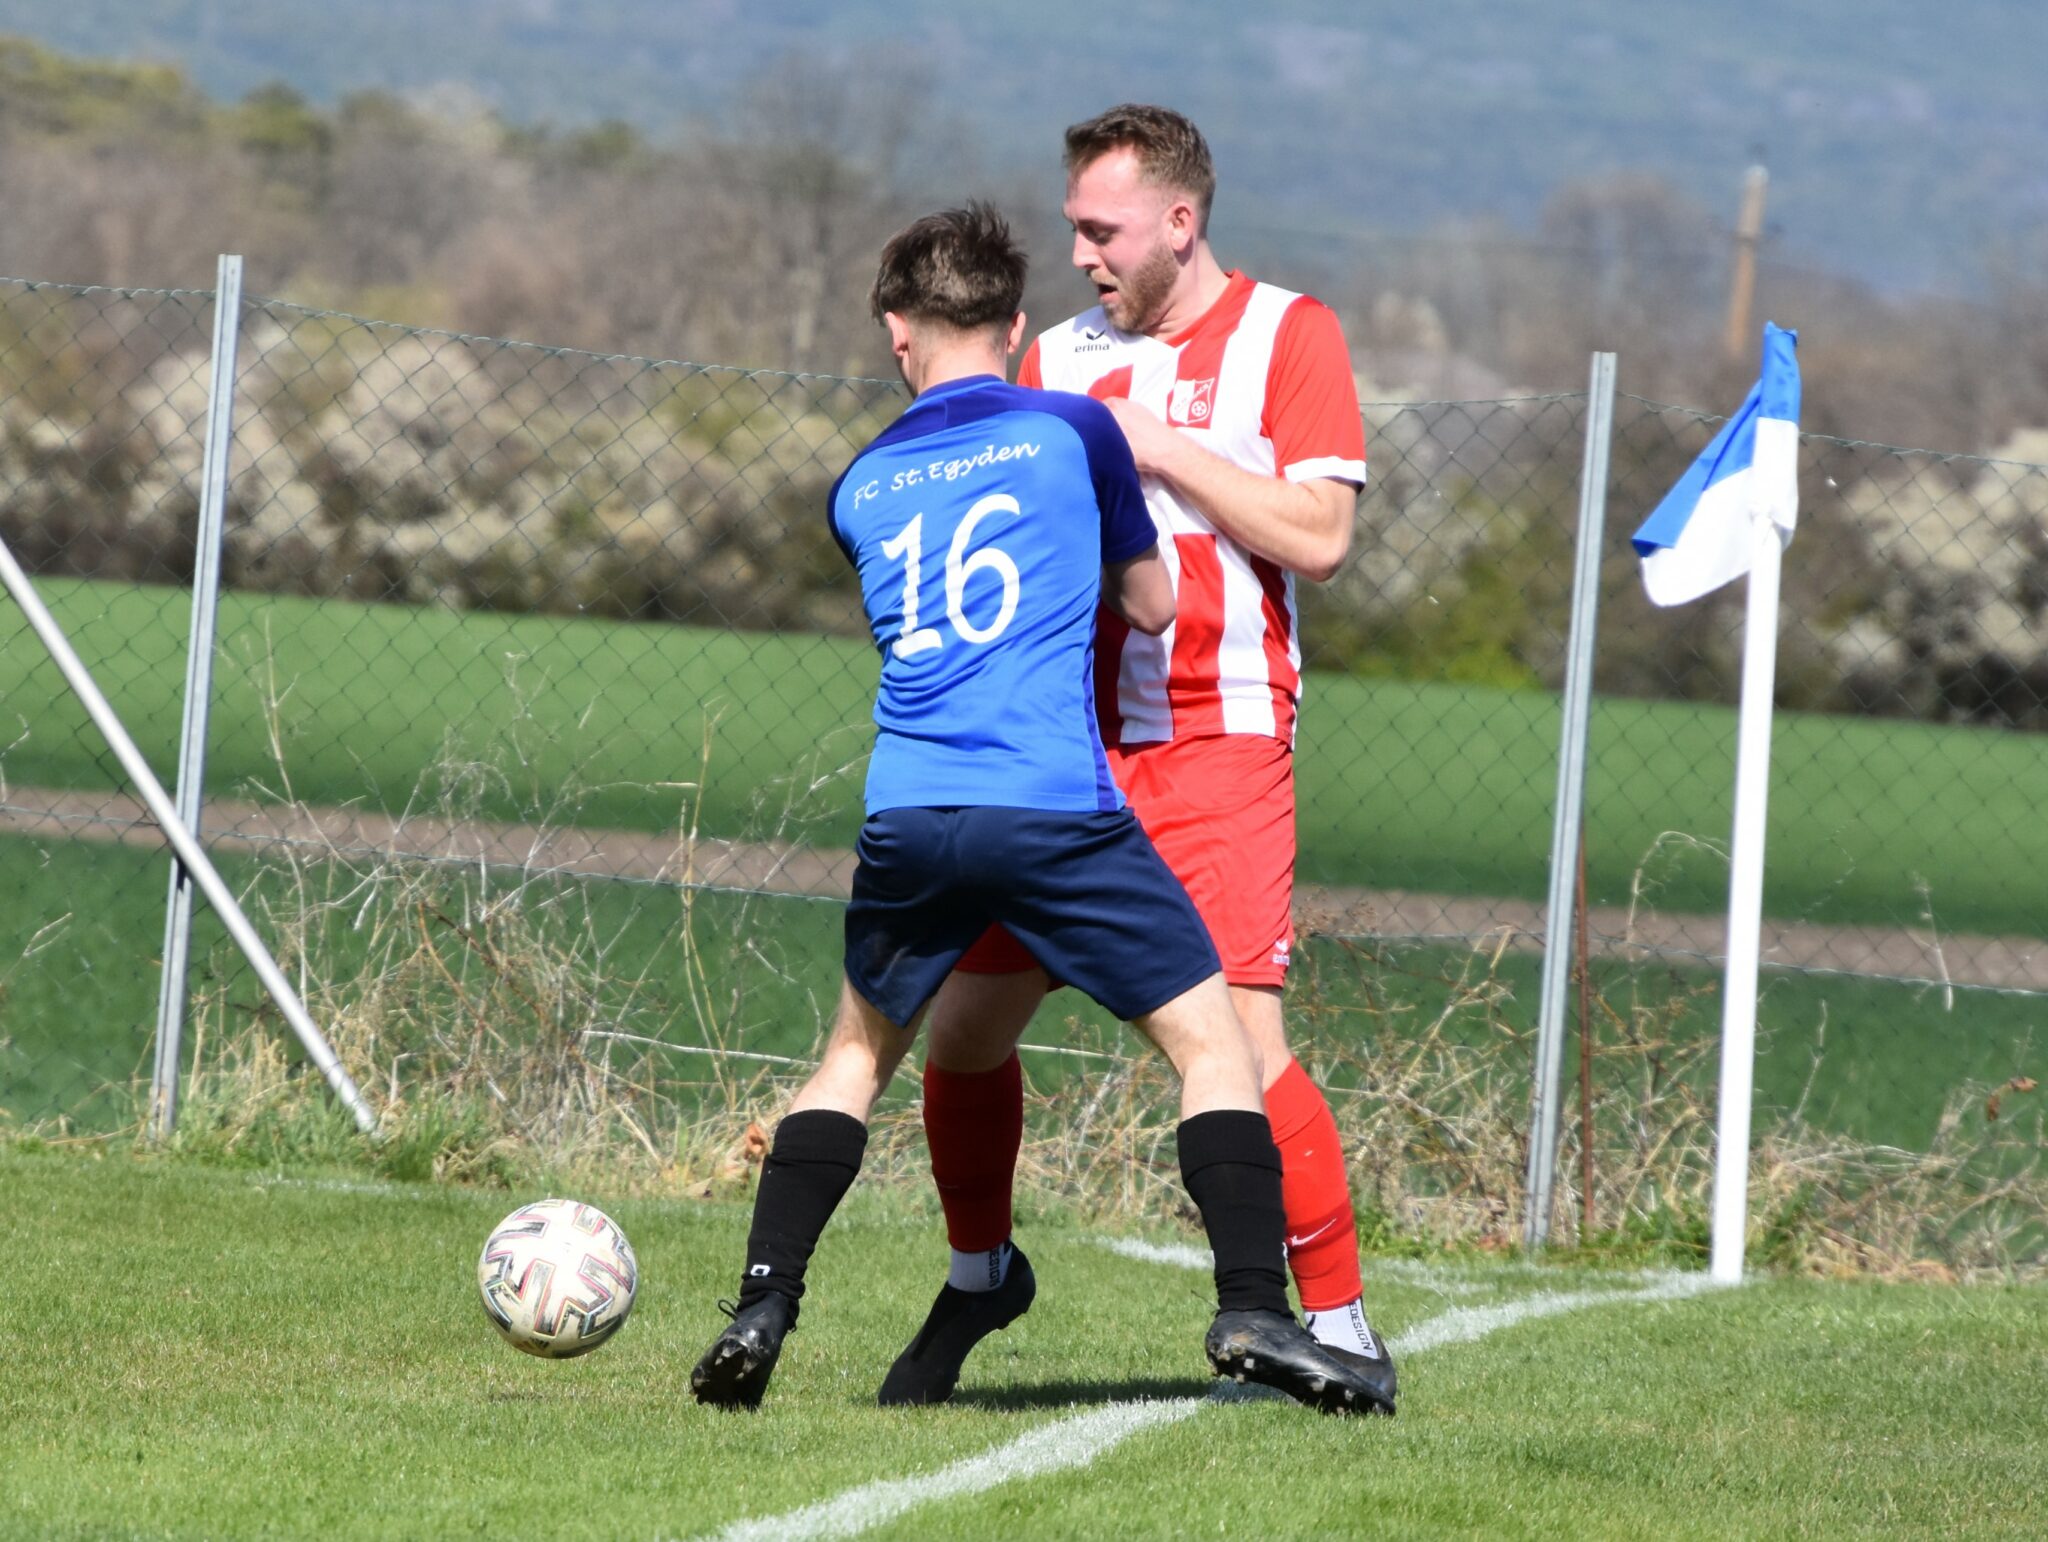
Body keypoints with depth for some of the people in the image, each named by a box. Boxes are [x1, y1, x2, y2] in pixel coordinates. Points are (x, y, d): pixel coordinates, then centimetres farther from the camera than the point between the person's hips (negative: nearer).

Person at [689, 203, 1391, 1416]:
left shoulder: (862, 488, 16)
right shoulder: (1073, 429, 6)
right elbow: (1152, 605, 15)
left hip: (910, 814, 3)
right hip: (1059, 803, -3)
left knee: (858, 1054, 22)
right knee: (1213, 1042, 5)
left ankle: (762, 1306, 11)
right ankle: (1253, 1309, -9)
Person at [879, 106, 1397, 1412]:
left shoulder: (1287, 334, 0)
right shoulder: (1060, 356, 14)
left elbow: (1320, 534, -10)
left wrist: (1157, 447, -12)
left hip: (1217, 741, -5)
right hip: (1065, 739, 5)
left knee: (1238, 1041, -15)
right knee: (965, 1022, 5)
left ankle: (1342, 1330, -6)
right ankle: (981, 1275, 28)